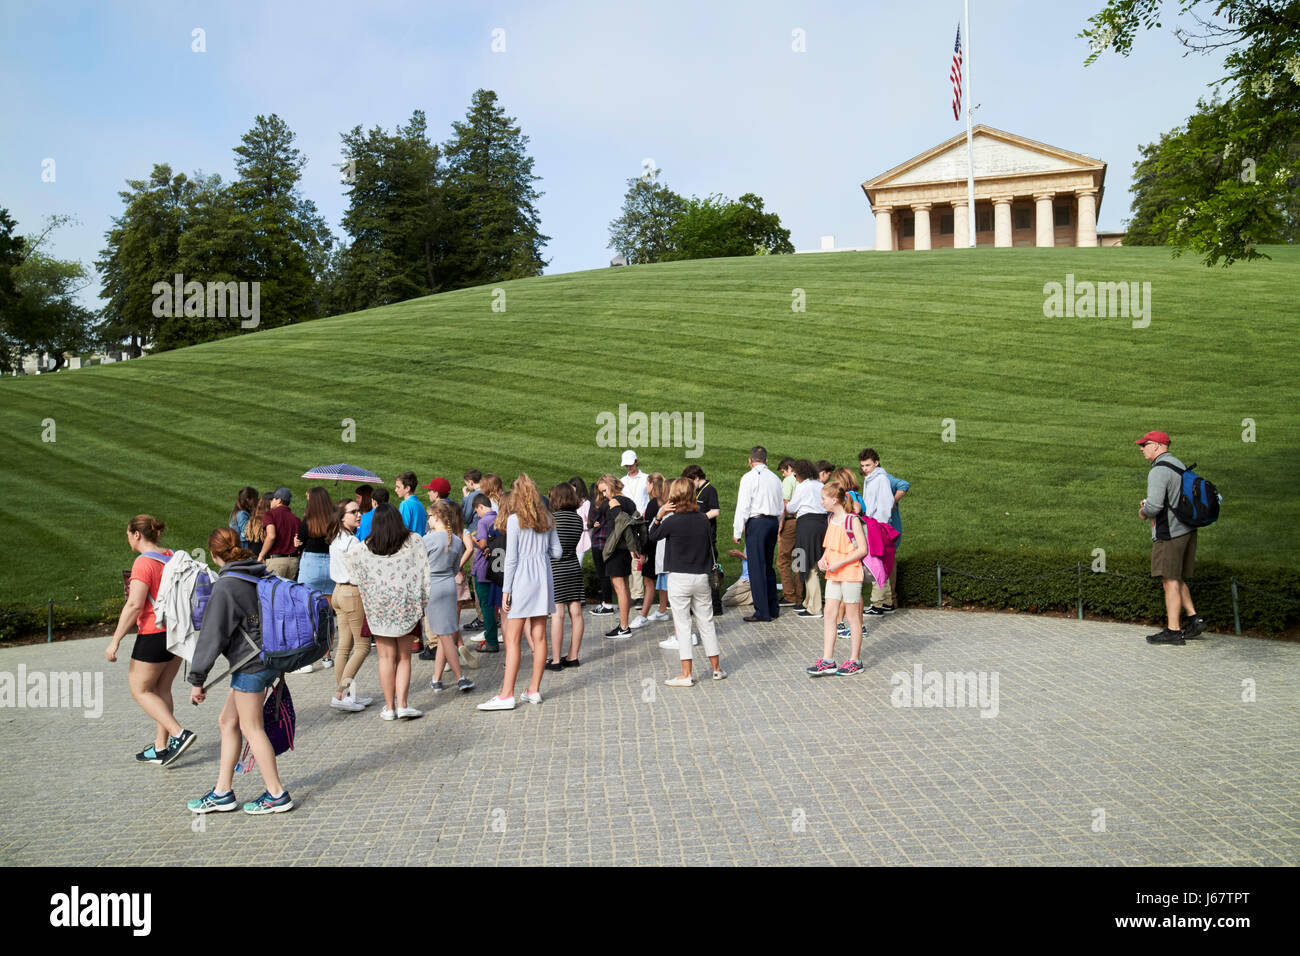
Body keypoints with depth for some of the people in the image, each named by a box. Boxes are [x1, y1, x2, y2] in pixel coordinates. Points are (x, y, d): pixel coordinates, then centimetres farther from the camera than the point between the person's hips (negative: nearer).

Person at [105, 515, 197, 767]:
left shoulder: (143, 563, -16)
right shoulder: (171, 557, 8)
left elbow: (134, 605, -21)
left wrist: (115, 641, -17)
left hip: (154, 635, -8)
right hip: (178, 632, 8)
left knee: (140, 690, 6)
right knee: (162, 689, 16)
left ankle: (179, 734, -6)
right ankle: (160, 748, 20)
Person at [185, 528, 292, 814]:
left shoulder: (224, 588, -16)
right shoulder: (260, 574, 9)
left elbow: (212, 636, -15)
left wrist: (197, 679, -8)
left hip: (251, 665, -9)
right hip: (269, 658, 9)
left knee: (251, 728, 2)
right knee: (228, 721, 16)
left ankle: (277, 794, 10)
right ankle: (222, 793, 22)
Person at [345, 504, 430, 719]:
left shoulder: (366, 548, 0)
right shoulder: (413, 541, -2)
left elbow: (350, 564, 13)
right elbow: (423, 573, -4)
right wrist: (422, 602, 1)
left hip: (378, 606, 1)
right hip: (405, 604, -1)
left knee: (386, 657, 5)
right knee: (403, 657, 6)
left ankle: (389, 707, 9)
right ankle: (402, 704, -1)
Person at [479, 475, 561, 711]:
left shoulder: (514, 520, -7)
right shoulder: (547, 519, 7)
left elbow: (511, 558, -10)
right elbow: (557, 552, 9)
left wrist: (506, 590, -6)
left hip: (523, 577, -6)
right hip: (544, 576, 6)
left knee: (513, 639, -3)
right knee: (539, 636, 9)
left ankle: (507, 695, -3)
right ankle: (534, 690, 15)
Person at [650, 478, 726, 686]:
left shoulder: (672, 521, -13)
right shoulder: (703, 520, 0)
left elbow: (653, 536, 4)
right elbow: (710, 547, 10)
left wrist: (659, 516, 2)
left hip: (679, 578, -4)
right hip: (701, 577, 4)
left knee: (682, 625, 1)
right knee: (706, 622, 14)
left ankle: (686, 674, 3)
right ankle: (716, 669, 23)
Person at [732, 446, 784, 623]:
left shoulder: (749, 477, -7)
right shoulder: (775, 478, 12)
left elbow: (743, 506, -11)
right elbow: (781, 506, 14)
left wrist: (737, 531, -7)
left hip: (756, 522, -7)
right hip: (773, 521, 7)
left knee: (756, 568, -3)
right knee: (768, 566, 16)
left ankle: (762, 612, -3)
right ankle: (773, 608, 21)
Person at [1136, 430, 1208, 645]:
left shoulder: (1159, 471, -17)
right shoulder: (1179, 466, 14)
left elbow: (1154, 506, -26)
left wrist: (1143, 512, -5)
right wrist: (1150, 502, 15)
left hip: (1169, 534, -9)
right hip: (1187, 529, 10)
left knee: (1170, 581, -4)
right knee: (1176, 579, 19)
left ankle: (1173, 631, 0)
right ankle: (1194, 618, 17)